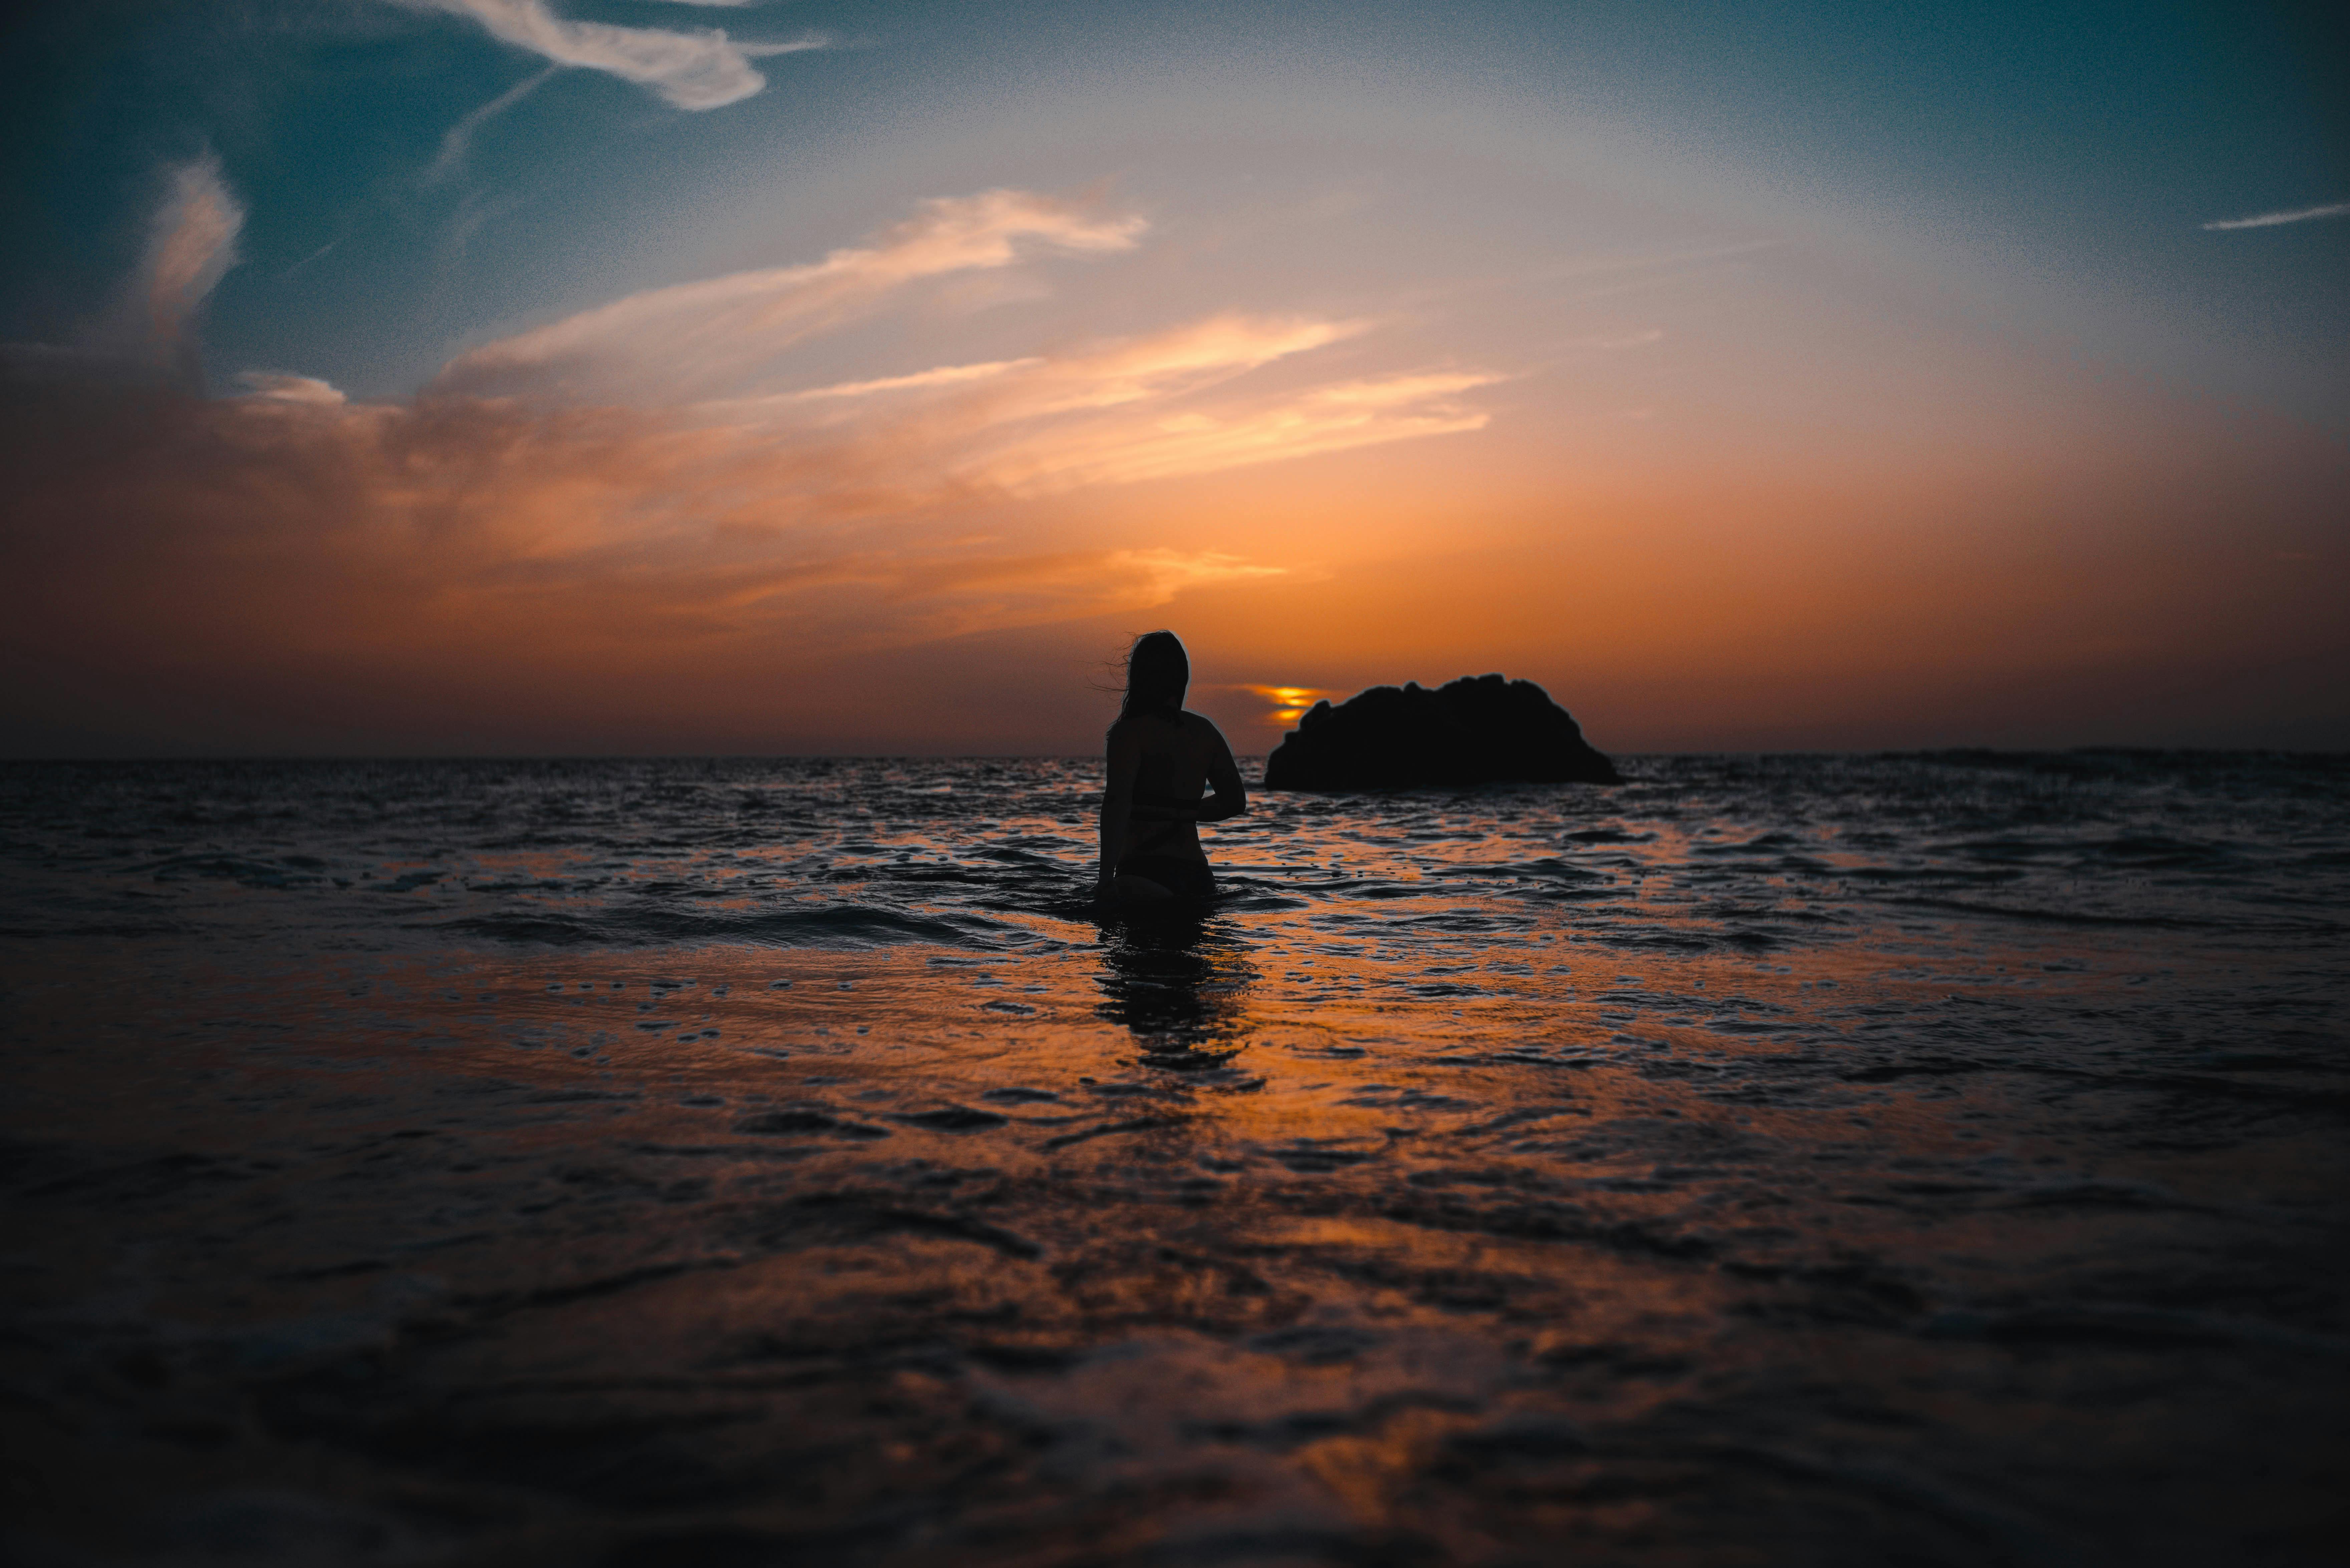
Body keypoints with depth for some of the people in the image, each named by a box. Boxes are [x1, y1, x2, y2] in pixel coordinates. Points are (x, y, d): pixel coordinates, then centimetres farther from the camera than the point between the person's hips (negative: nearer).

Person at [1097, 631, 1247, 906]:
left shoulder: (1129, 732, -7)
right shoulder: (1205, 732, 12)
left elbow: (1117, 801, -21)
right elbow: (1235, 801, 21)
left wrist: (1106, 878, -26)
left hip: (1145, 876, -6)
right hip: (1197, 874, 7)